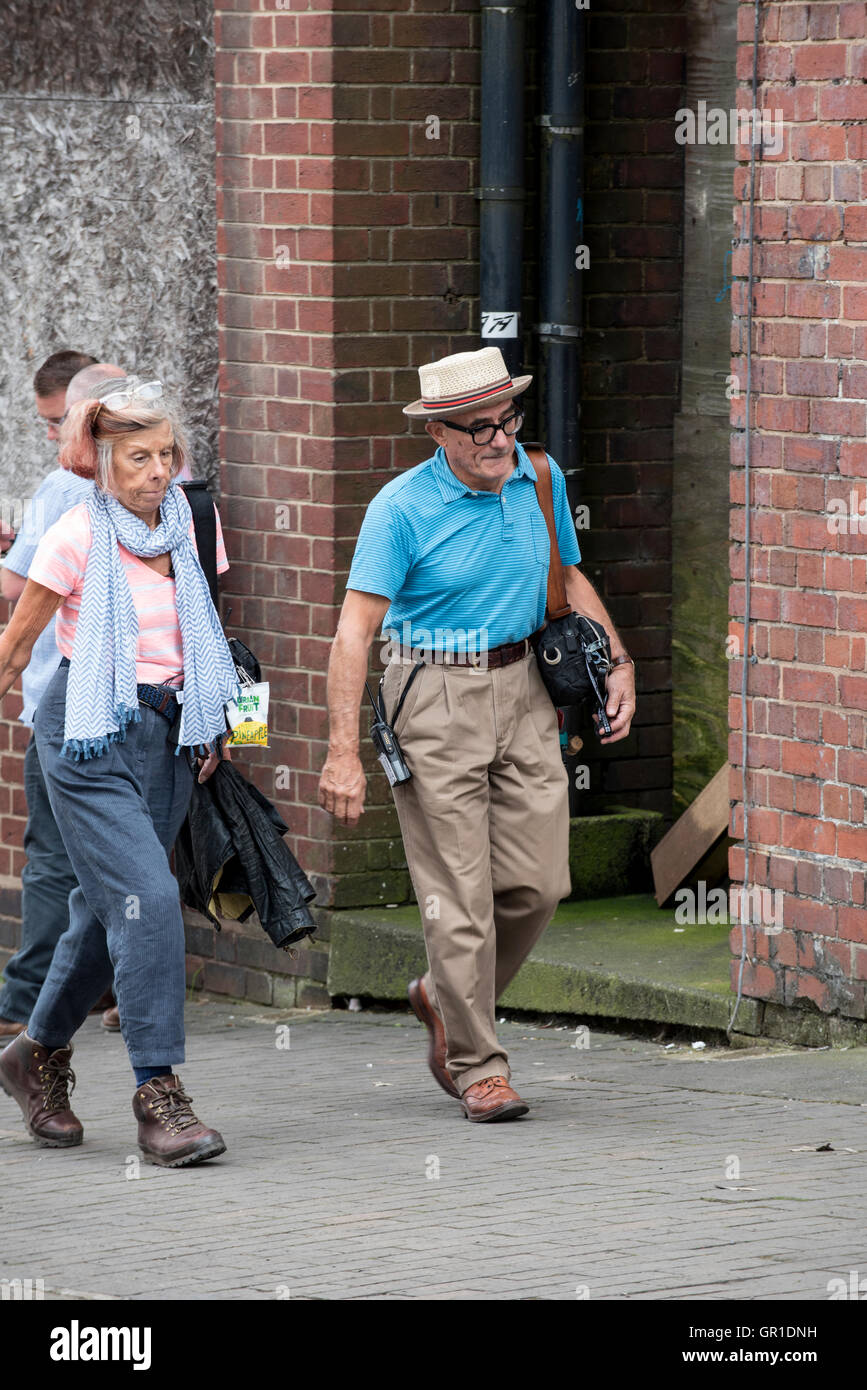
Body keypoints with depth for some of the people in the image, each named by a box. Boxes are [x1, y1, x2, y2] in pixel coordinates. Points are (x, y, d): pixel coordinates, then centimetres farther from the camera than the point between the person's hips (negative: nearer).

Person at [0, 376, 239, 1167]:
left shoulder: (185, 529, 6)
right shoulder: (77, 538, -9)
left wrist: (211, 728, 15)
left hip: (169, 731, 6)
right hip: (91, 732, -6)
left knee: (108, 908, 10)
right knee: (146, 898, -17)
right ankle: (159, 1095, -17)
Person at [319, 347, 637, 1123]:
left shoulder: (541, 479, 5)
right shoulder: (402, 508, -12)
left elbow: (569, 577, 21)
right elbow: (356, 630, -14)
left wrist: (618, 663, 9)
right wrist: (344, 752, -20)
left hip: (523, 689, 5)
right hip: (436, 701, -5)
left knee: (538, 881, 2)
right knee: (459, 893, -6)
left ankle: (447, 1000, 27)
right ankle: (477, 1066, 3)